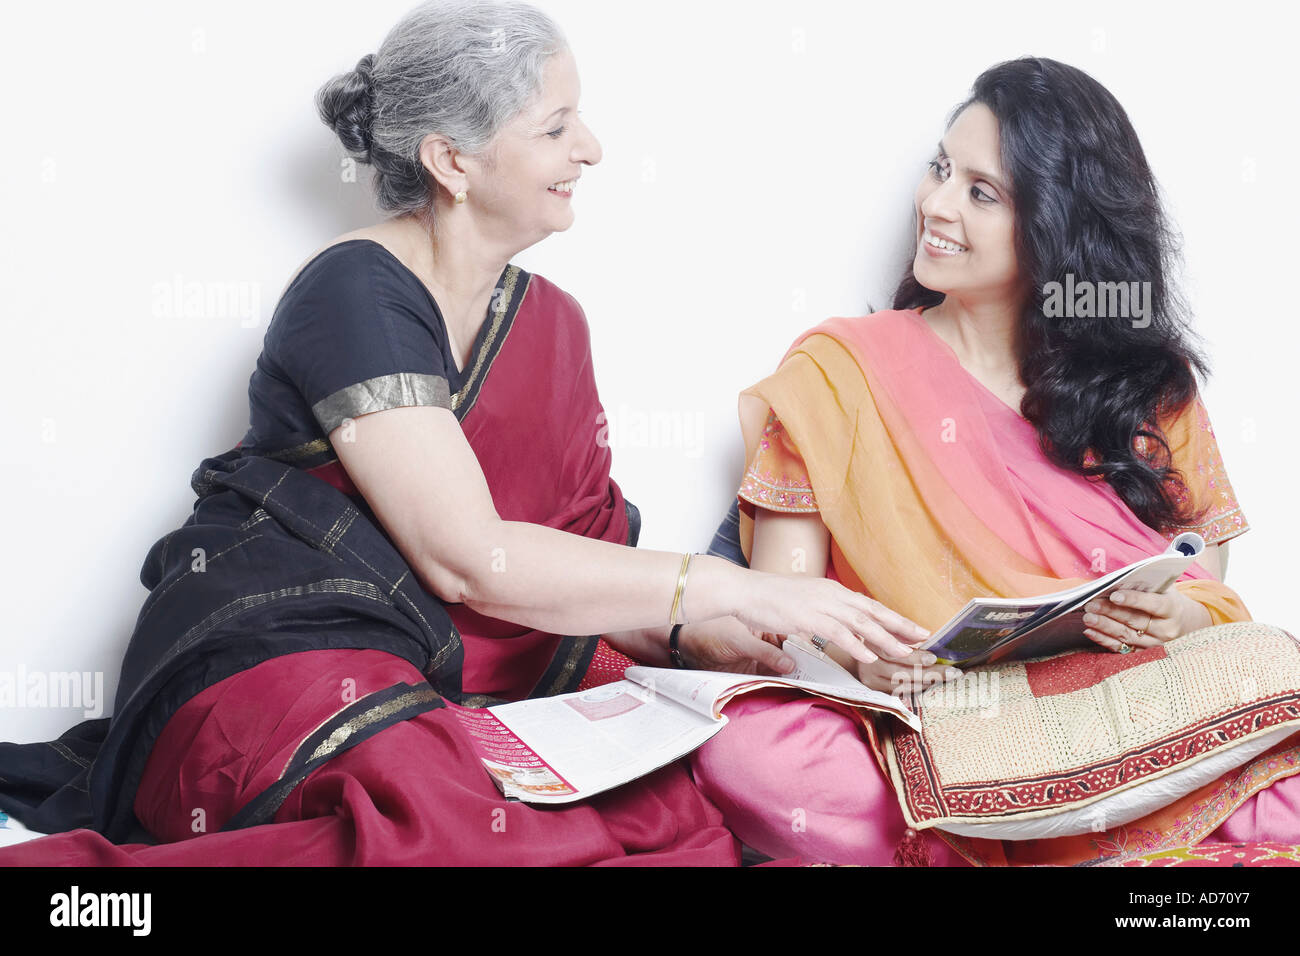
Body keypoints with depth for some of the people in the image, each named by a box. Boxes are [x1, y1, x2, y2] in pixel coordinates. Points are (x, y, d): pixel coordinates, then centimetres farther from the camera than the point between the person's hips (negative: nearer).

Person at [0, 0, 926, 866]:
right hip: (279, 654, -7)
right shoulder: (356, 293, -8)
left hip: (471, 678, 8)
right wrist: (734, 589, -15)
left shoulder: (551, 319, 16)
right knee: (465, 836, -38)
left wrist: (688, 635, -6)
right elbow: (467, 557, -16)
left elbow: (577, 549, 15)